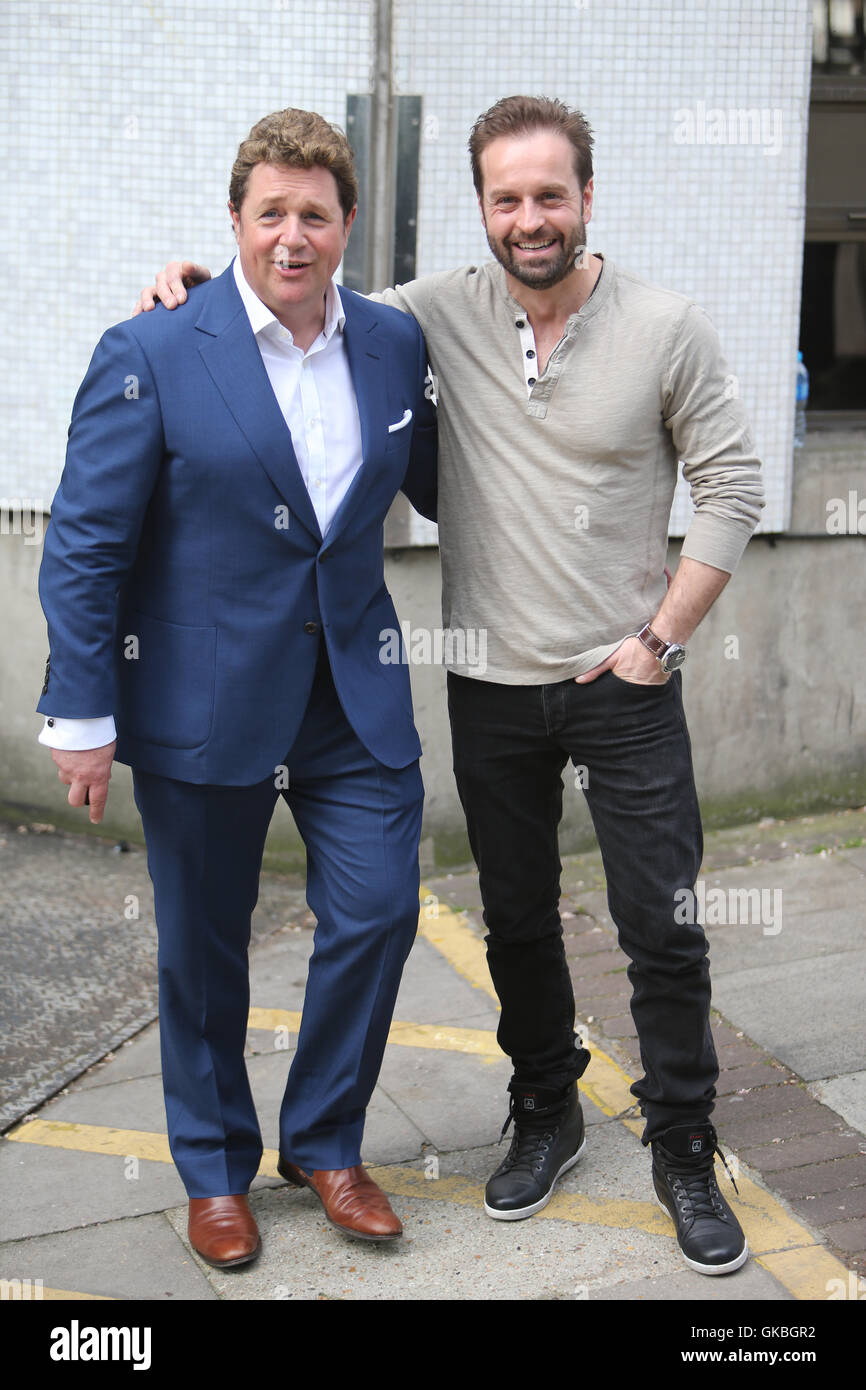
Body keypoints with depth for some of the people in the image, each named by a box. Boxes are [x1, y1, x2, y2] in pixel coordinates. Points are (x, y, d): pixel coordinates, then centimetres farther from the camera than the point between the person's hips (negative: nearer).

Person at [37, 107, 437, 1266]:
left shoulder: (396, 344, 3)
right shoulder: (151, 356, -10)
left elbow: (439, 485, 18)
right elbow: (85, 546, -8)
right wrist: (81, 714, -9)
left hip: (355, 694, 3)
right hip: (203, 702, -3)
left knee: (377, 912, 2)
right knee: (203, 948, 10)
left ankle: (324, 1143, 27)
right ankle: (216, 1169, 32)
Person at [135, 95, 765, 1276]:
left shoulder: (667, 328, -7)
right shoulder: (443, 312, -2)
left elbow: (733, 488, -3)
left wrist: (662, 638, -8)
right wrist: (204, 281, -5)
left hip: (625, 686, -2)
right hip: (493, 689, 2)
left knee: (664, 930, 4)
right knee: (517, 920, 16)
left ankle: (683, 1149, 23)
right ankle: (547, 1111, 38)